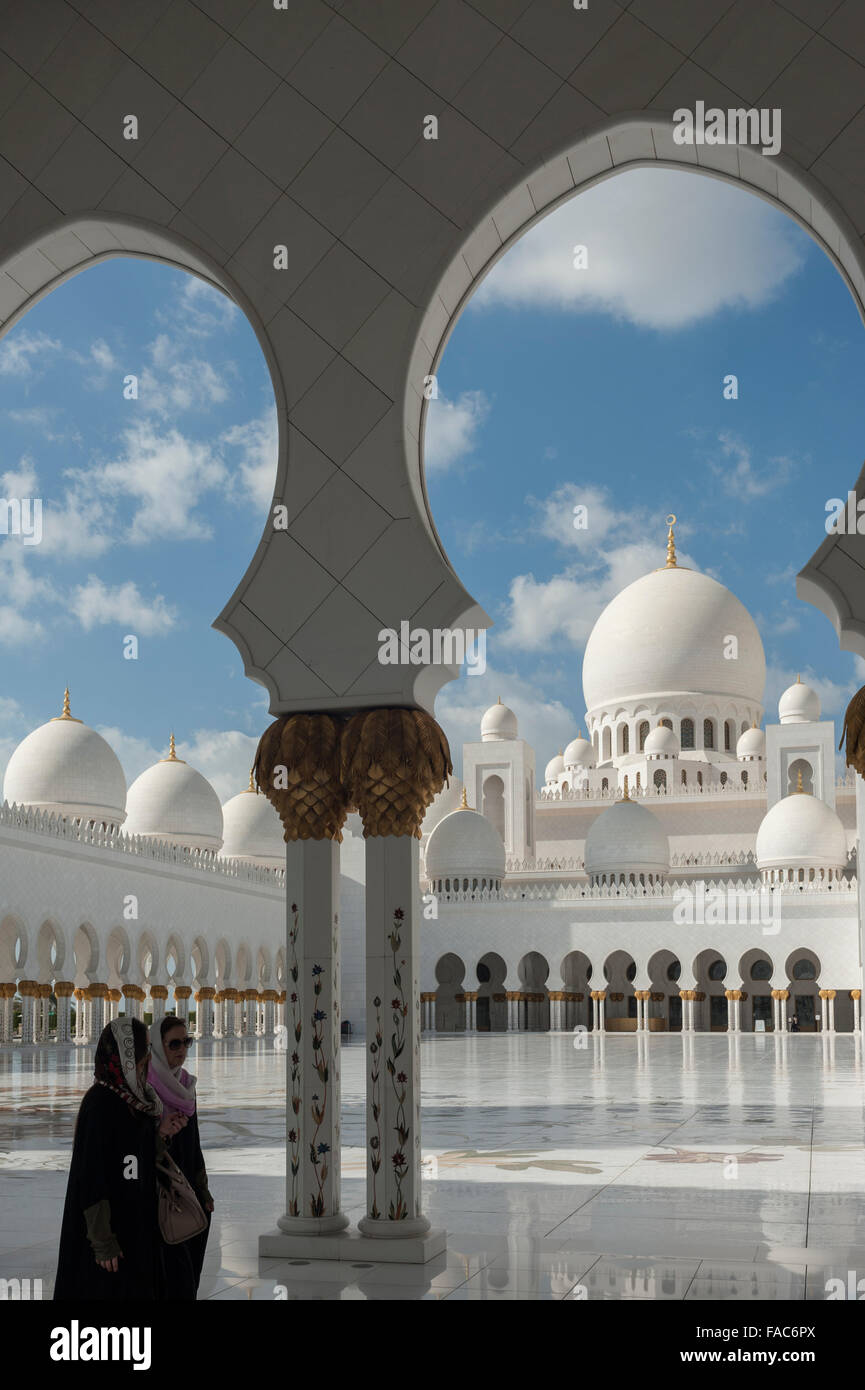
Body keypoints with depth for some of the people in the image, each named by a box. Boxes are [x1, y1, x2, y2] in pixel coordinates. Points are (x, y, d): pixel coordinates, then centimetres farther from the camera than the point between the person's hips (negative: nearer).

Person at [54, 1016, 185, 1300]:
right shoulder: (99, 1104, -19)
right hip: (109, 1226, -9)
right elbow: (91, 1174, -21)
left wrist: (160, 1133, -1)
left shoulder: (131, 1100, 7)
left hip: (134, 1228, 9)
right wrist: (103, 1241, -21)